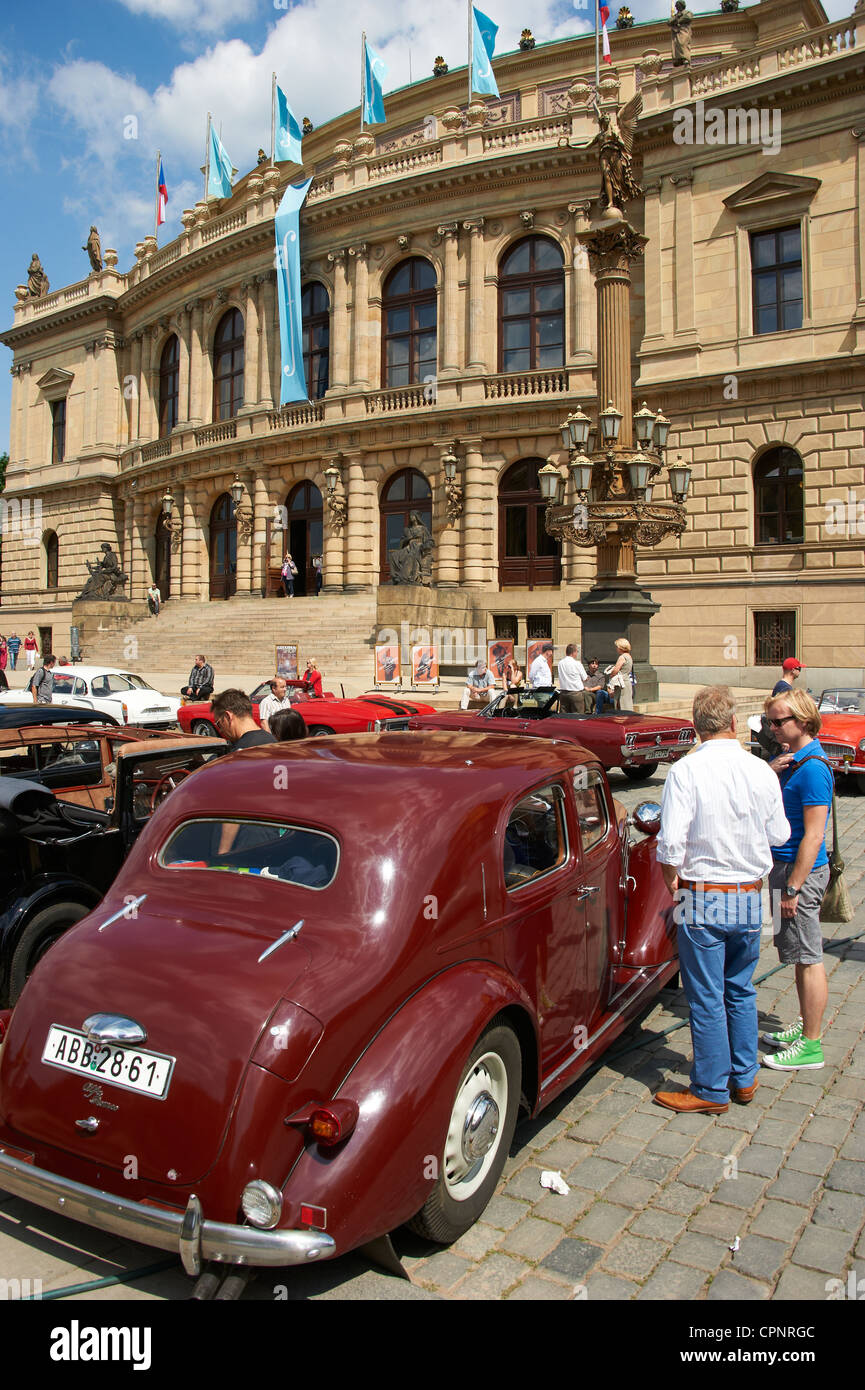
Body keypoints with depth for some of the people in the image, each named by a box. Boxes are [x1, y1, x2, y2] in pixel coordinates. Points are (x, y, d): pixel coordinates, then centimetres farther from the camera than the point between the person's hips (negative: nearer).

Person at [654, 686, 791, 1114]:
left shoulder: (685, 771, -15)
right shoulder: (761, 771, -4)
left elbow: (671, 843, -18)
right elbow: (779, 835, 5)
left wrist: (672, 882, 0)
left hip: (704, 898, -4)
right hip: (751, 897, 5)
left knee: (706, 997, 7)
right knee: (741, 990, 20)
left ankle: (712, 1090, 18)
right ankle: (744, 1078, 31)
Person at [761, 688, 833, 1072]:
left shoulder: (812, 768, -20)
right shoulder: (791, 759, 10)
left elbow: (813, 836, -22)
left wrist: (793, 889, -22)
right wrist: (771, 771, -8)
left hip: (801, 870, -10)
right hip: (784, 865, 10)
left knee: (808, 958, -1)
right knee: (802, 956, 18)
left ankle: (811, 1046, 8)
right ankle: (806, 1025, 31)